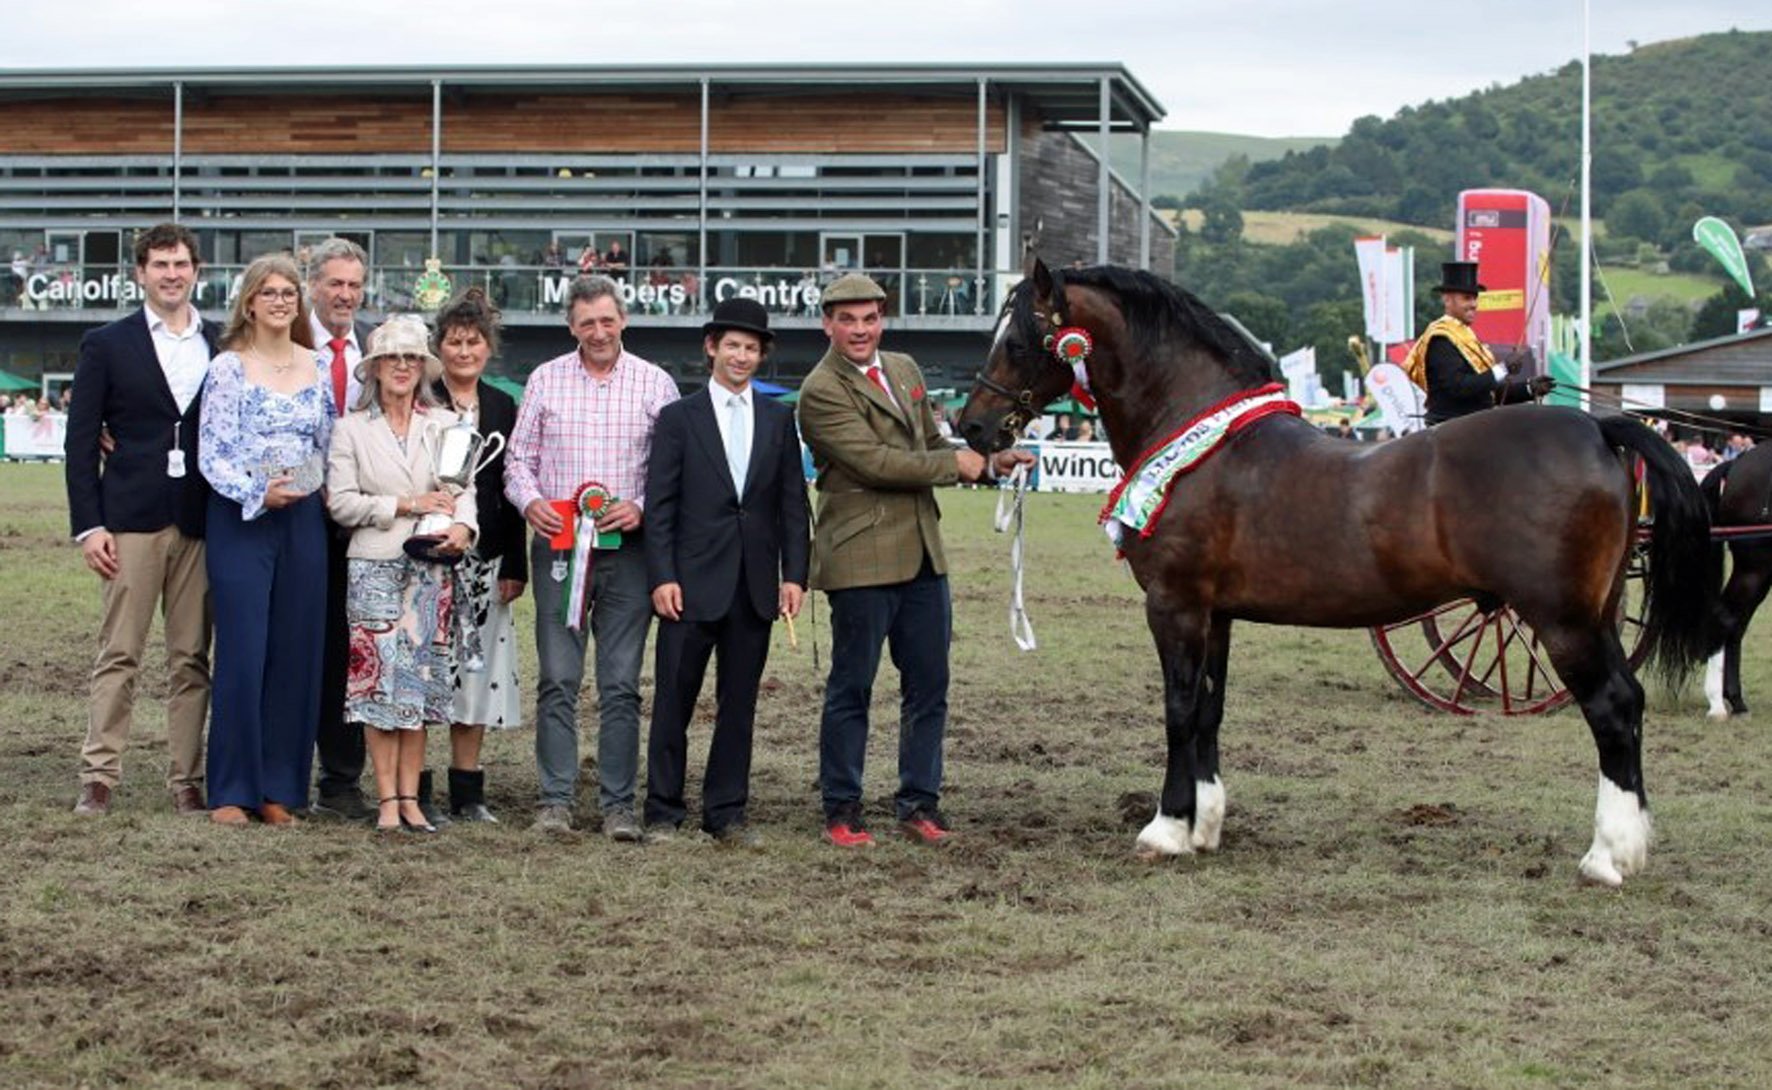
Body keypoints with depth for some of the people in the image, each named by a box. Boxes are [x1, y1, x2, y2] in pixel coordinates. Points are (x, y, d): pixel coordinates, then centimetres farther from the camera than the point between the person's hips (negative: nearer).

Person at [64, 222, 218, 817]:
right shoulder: (107, 345, 5)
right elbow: (80, 440, 2)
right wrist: (88, 525, -6)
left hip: (202, 521, 2)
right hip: (131, 518, -2)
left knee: (192, 659, 4)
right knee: (118, 654, -3)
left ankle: (187, 779, 8)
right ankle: (98, 778, 0)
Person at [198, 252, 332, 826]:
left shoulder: (318, 368, 10)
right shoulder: (228, 368, -3)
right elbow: (212, 455, -8)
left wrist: (329, 492, 3)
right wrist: (260, 491, -20)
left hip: (304, 520, 4)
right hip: (241, 521, -4)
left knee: (297, 653, 4)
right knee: (242, 653, -5)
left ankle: (279, 787, 12)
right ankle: (232, 790, 3)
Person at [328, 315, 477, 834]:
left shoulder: (445, 424, 11)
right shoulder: (352, 428, 6)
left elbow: (464, 487, 5)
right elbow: (340, 501, -1)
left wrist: (462, 526, -16)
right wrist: (405, 505, -9)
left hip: (430, 567, 2)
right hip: (375, 564, -2)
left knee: (421, 678, 2)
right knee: (381, 676, -5)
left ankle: (410, 796, 6)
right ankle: (387, 799, -2)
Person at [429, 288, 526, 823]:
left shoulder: (502, 407, 11)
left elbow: (511, 489, 11)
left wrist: (515, 565, 5)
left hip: (485, 558, 4)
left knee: (477, 666, 6)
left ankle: (466, 790, 13)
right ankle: (414, 788, 2)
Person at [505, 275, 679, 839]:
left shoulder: (655, 384, 5)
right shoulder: (545, 380, 8)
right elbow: (519, 457, 11)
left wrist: (641, 508, -11)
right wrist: (530, 501, -7)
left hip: (627, 547, -1)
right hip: (557, 544, 1)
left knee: (621, 684, 1)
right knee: (558, 680, 0)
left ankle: (618, 804, 6)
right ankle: (556, 800, 6)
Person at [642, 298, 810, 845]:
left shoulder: (779, 420, 11)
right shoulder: (678, 418, 3)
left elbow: (793, 504, 10)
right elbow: (659, 505, -1)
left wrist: (794, 574, 1)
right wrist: (662, 577, -10)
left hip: (755, 587, 3)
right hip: (692, 584, -2)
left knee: (738, 704, 7)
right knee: (673, 702, 1)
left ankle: (726, 813, 14)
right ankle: (663, 811, 10)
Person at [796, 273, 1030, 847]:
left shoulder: (904, 369, 14)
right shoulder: (822, 391, -11)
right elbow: (874, 461, -19)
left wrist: (990, 462, 5)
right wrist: (956, 466, -13)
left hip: (923, 552, 7)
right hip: (861, 558, -7)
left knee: (928, 686, 10)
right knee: (851, 689, 2)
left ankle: (920, 803, 20)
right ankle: (841, 811, 11)